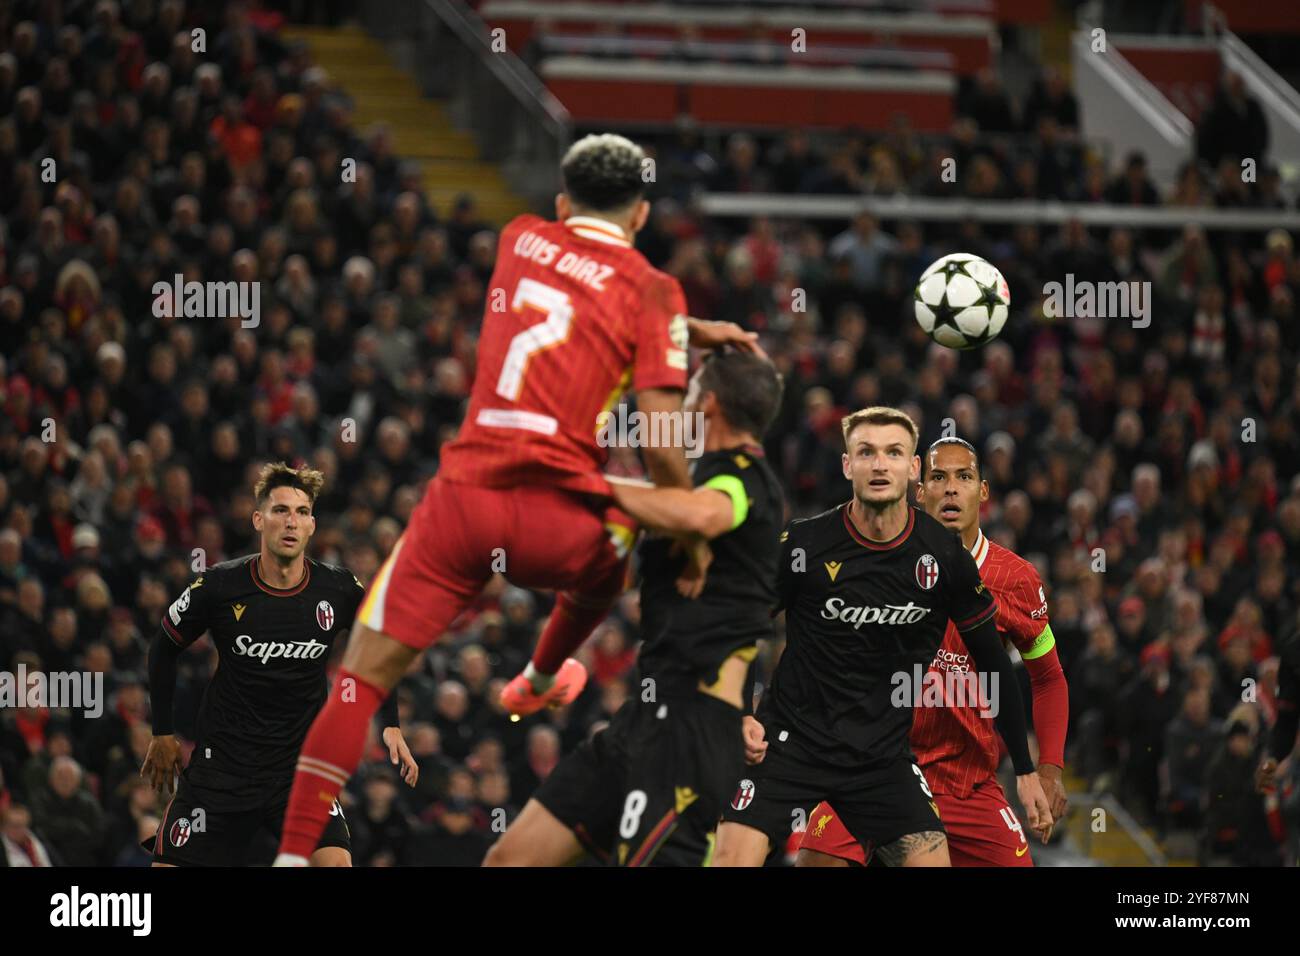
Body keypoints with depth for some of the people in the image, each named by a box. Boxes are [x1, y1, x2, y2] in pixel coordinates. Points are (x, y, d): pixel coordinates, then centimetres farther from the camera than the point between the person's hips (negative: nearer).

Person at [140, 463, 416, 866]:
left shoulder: (339, 590, -7)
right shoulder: (219, 587, -11)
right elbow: (164, 648, 6)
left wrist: (391, 727, 7)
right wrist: (162, 734, 8)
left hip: (303, 763, 1)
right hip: (223, 761, -1)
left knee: (335, 863, -20)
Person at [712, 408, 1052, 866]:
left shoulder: (944, 555, -4)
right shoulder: (801, 545, -10)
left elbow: (990, 660, 7)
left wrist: (1026, 769, 8)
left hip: (883, 756, 2)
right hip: (793, 738, -2)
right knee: (733, 860, -18)